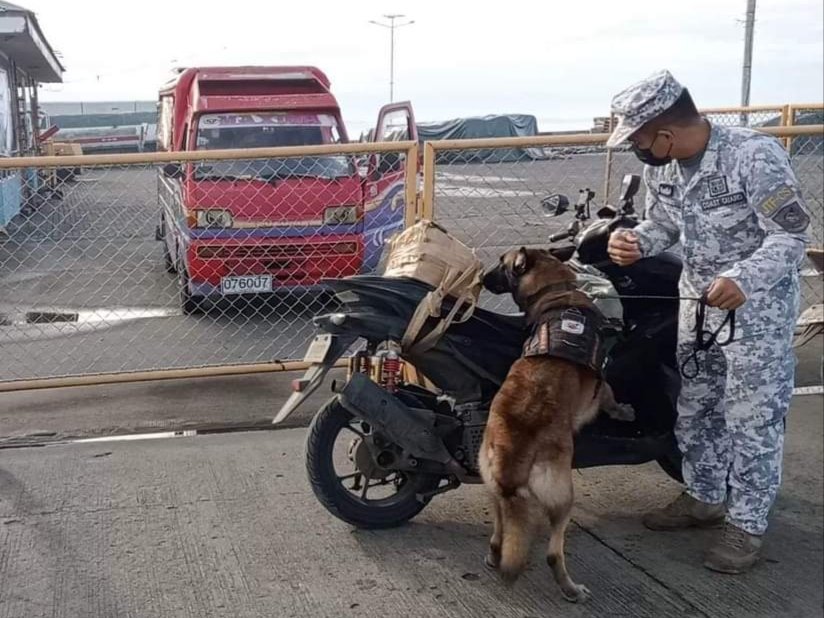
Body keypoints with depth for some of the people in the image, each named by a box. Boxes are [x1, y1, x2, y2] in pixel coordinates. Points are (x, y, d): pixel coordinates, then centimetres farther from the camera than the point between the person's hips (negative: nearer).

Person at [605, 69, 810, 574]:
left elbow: (791, 237, -25)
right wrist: (636, 241, -15)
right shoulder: (660, 166, -5)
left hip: (759, 300, -7)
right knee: (695, 407, 16)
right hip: (699, 299, 7)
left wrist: (743, 280, -42)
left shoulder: (755, 156, -27)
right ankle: (705, 498, 33)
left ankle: (747, 523, 10)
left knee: (752, 417, -3)